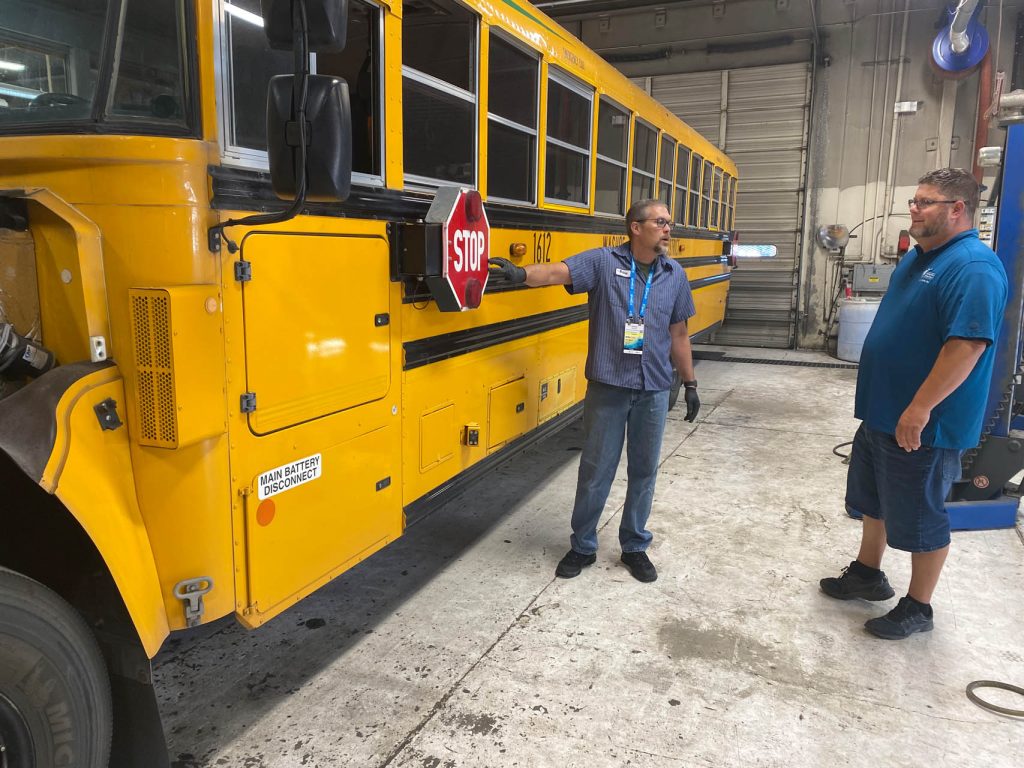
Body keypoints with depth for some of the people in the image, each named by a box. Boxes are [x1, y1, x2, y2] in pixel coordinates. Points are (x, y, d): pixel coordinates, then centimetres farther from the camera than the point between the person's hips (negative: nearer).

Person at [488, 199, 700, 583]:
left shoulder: (674, 275, 7)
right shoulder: (603, 261, -5)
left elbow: (678, 335, 12)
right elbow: (560, 271, -22)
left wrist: (690, 384, 13)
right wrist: (523, 273, -42)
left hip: (654, 391, 3)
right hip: (607, 386, -3)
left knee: (643, 471, 13)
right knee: (595, 470, 8)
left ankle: (635, 547, 32)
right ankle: (582, 547, 26)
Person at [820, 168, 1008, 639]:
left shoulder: (973, 267, -20)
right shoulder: (918, 256, 11)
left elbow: (969, 343, -28)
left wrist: (919, 410, -28)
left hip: (923, 425, -9)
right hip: (881, 413, 10)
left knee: (919, 517, 5)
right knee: (872, 500, 21)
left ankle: (918, 608, 22)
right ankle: (867, 574, 39)